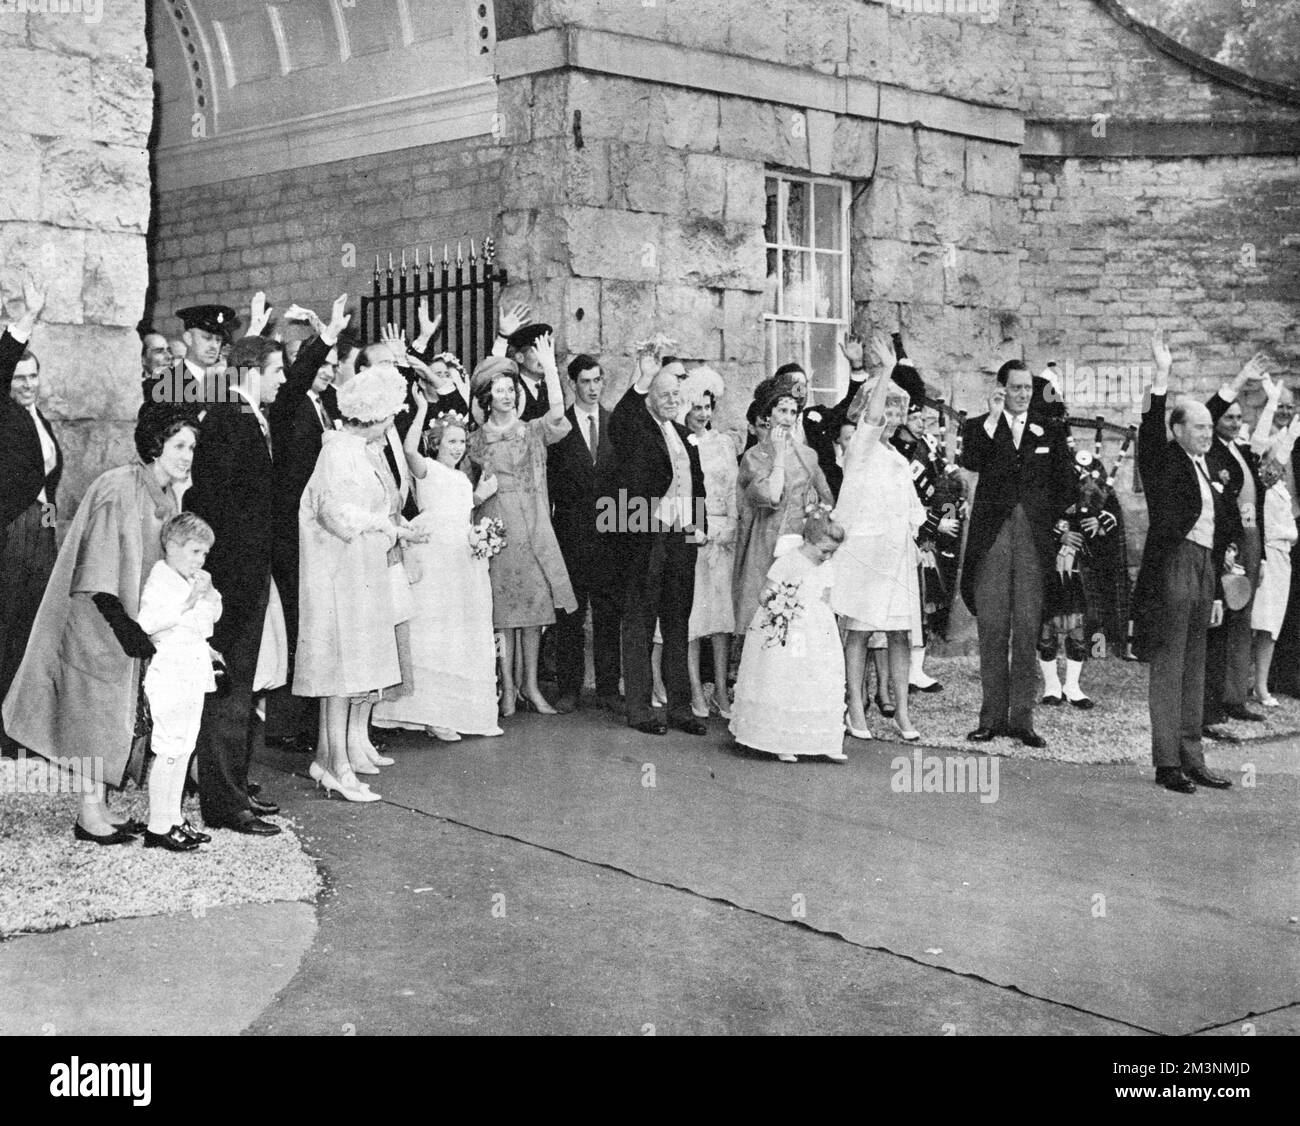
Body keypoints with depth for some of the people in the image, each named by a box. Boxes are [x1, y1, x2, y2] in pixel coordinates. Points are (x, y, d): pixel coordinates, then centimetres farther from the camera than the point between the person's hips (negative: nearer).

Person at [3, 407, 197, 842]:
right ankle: (89, 815, 6)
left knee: (117, 716, 12)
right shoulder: (117, 489, -21)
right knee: (94, 708, -2)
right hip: (95, 620, -8)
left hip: (128, 619, 8)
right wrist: (124, 625, -27)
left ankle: (97, 809, 20)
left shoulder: (167, 496, 5)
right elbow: (96, 572, -23)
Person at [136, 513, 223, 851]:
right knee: (168, 750, -7)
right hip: (169, 671, -9)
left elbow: (208, 619, 27)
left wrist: (209, 594, 9)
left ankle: (174, 818, 21)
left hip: (194, 671, 9)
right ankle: (157, 827, -3)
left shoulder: (194, 581, 16)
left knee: (184, 748, 13)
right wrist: (187, 603, -26)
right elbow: (147, 622, -26)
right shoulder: (159, 580, -12)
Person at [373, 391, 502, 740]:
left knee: (467, 638, 8)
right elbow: (410, 449, -24)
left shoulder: (462, 478, 21)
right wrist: (422, 410, -21)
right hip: (433, 559, -8)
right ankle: (433, 714, -4)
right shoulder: (427, 469, -3)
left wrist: (479, 497, 14)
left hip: (464, 560, 8)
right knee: (434, 635, -7)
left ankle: (465, 711, 15)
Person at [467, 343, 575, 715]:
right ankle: (507, 687, 5)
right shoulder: (477, 440, 7)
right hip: (495, 527, -1)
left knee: (534, 604, 2)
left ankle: (530, 685, 11)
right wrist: (483, 490, -6)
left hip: (533, 527, 1)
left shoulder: (533, 432, 6)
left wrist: (549, 367, -16)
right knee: (502, 608, -2)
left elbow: (557, 413, -12)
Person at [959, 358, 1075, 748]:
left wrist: (1057, 525, 5)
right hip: (991, 538, -1)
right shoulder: (979, 428, 7)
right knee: (992, 629, 0)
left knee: (1027, 630, 0)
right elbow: (971, 462, -14)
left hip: (1034, 539, 1)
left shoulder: (1049, 431, 13)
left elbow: (1066, 485, 14)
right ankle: (992, 716, 7)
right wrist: (993, 419, -17)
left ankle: (1022, 718, 4)